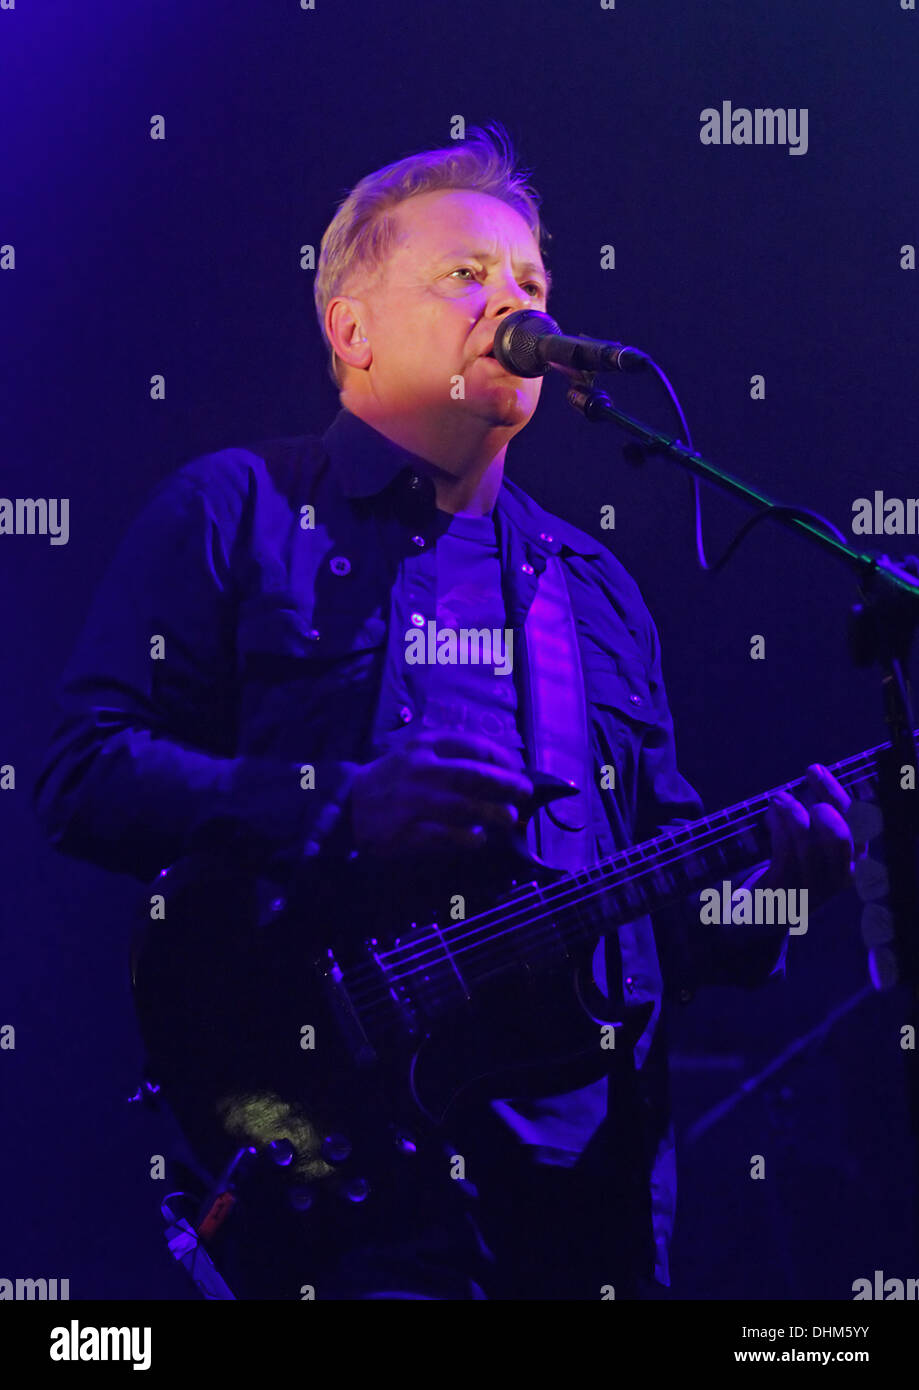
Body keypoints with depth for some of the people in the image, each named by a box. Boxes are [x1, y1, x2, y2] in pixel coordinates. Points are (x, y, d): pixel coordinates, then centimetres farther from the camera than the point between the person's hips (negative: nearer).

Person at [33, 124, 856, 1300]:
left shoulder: (594, 586, 24)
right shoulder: (238, 510, 7)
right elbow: (83, 775, -4)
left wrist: (758, 895, 0)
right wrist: (341, 815, -16)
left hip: (589, 1149, 6)